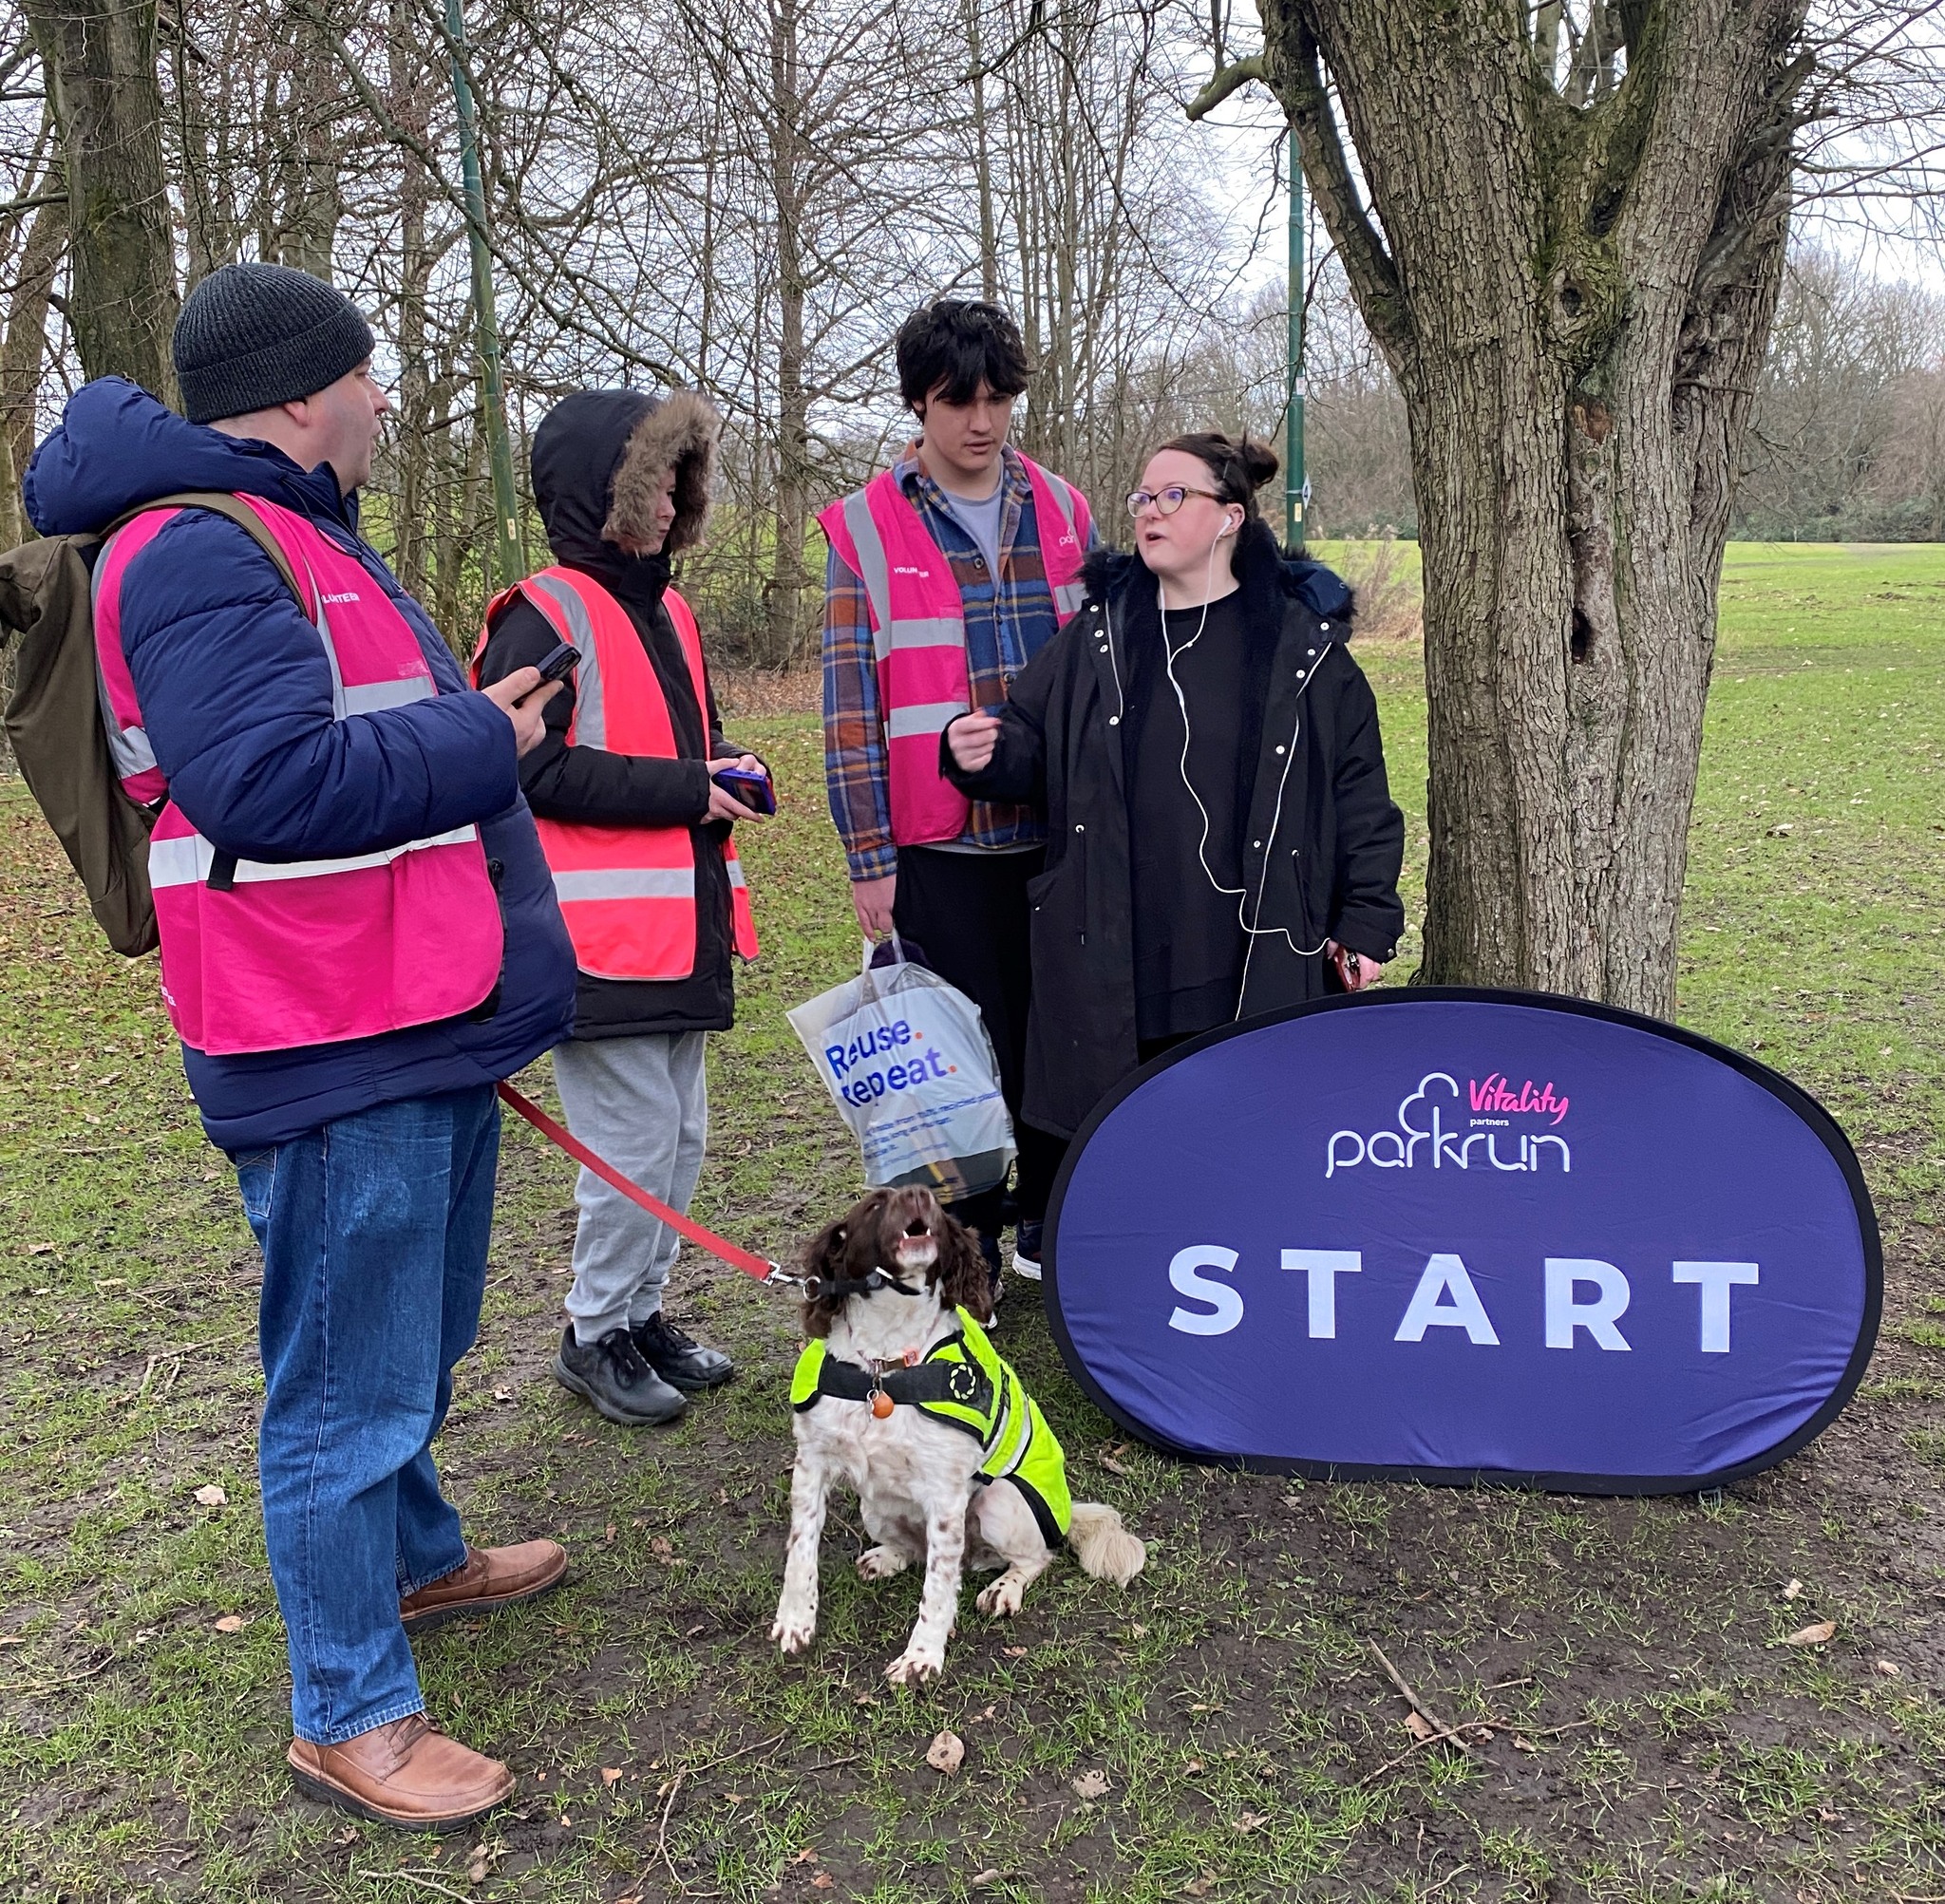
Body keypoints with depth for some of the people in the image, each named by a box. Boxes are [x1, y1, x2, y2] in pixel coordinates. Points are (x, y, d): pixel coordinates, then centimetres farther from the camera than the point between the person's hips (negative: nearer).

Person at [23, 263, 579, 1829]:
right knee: (351, 1390, 1)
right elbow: (276, 786, -30)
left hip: (423, 1027, 11)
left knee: (415, 1346, 26)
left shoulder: (293, 533, 18)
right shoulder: (198, 552, -18)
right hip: (334, 1060, -11)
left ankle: (418, 1558, 47)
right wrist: (479, 736, -19)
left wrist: (471, 722, 6)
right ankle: (350, 1715, 17)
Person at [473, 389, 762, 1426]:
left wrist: (727, 769, 4)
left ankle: (639, 1311, 31)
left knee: (679, 1141, 15)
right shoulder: (546, 616, -11)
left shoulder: (665, 611, 16)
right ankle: (595, 1334, 16)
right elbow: (524, 768, -20)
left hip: (682, 930, 9)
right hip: (601, 940, -9)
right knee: (635, 1145, -4)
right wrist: (679, 790, -17)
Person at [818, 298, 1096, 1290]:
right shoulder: (864, 530, -2)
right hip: (935, 839, -3)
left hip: (1059, 829, 3)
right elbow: (850, 699, -4)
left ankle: (1047, 1221, 29)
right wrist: (869, 856, -7)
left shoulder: (1064, 512, 9)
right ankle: (966, 1239, 22)